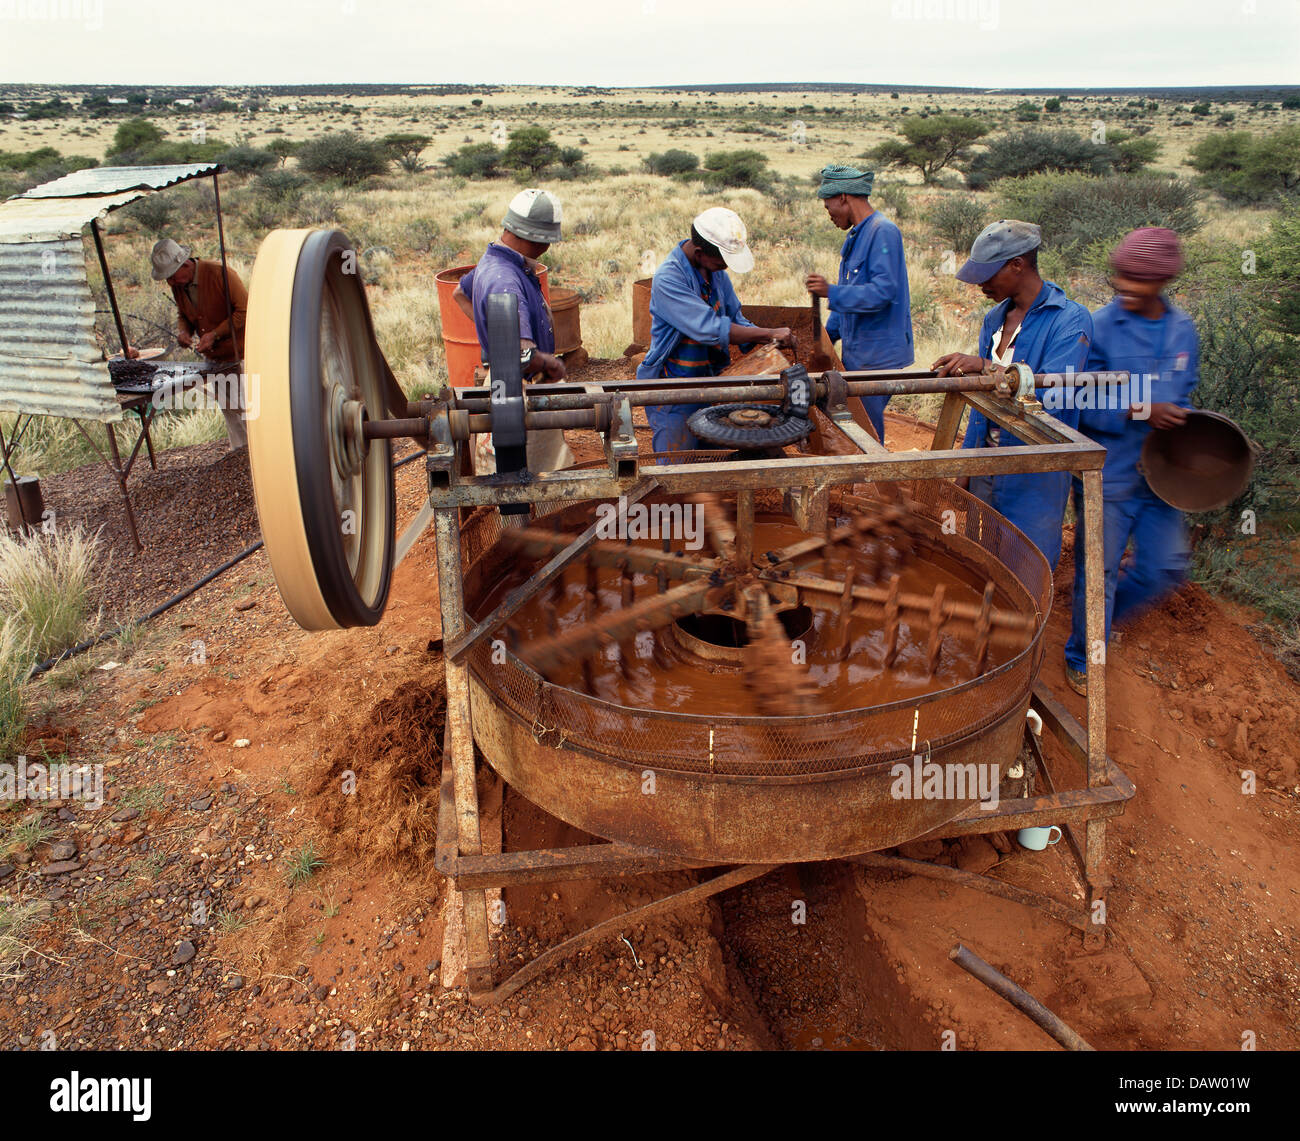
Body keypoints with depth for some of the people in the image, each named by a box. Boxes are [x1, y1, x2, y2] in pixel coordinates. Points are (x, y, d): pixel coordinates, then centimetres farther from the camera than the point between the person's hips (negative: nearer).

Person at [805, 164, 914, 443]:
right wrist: (828, 334, 23)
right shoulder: (856, 235, 16)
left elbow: (883, 291, -24)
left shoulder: (883, 232, -15)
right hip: (856, 353, 10)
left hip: (878, 355, -10)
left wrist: (831, 292, -23)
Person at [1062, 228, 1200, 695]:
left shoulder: (1183, 330, 4)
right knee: (1097, 572, 5)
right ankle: (1082, 658, 25)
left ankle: (1102, 615, 37)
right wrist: (1140, 413, -23)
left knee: (1166, 566, 11)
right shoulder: (1099, 328, -12)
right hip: (1106, 476, -5)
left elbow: (1181, 395, 17)